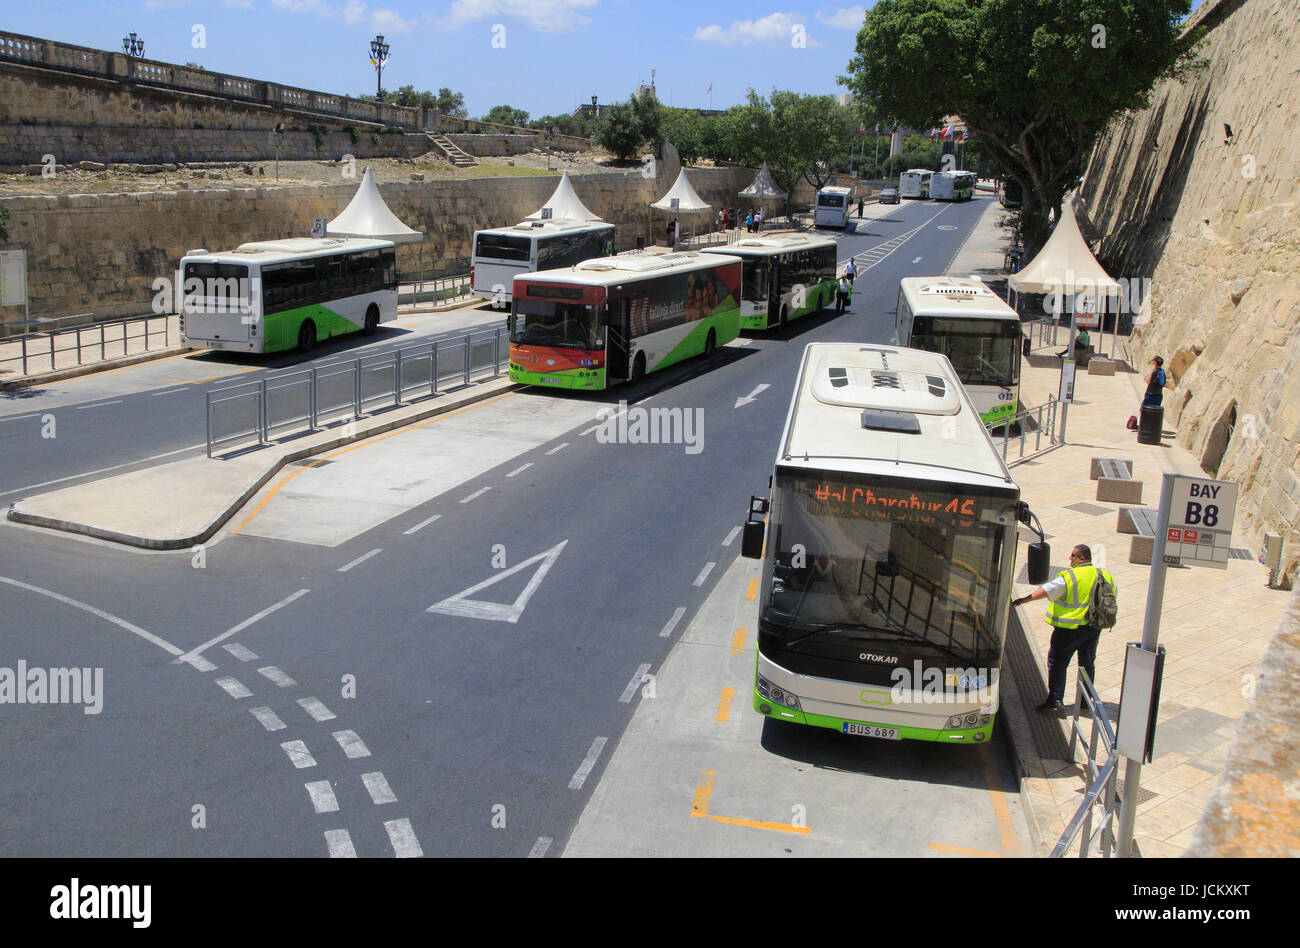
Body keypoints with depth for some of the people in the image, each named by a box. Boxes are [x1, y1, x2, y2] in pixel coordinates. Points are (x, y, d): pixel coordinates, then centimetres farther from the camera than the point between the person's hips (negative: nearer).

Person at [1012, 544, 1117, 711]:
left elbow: (1046, 590, -24)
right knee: (1087, 663, 18)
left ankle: (1056, 699, -3)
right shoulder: (1104, 576, 5)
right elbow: (1113, 593, 23)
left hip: (1071, 627, -6)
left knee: (1057, 661, 1)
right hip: (1094, 627, 6)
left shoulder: (1070, 577, -16)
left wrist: (1024, 599, -25)